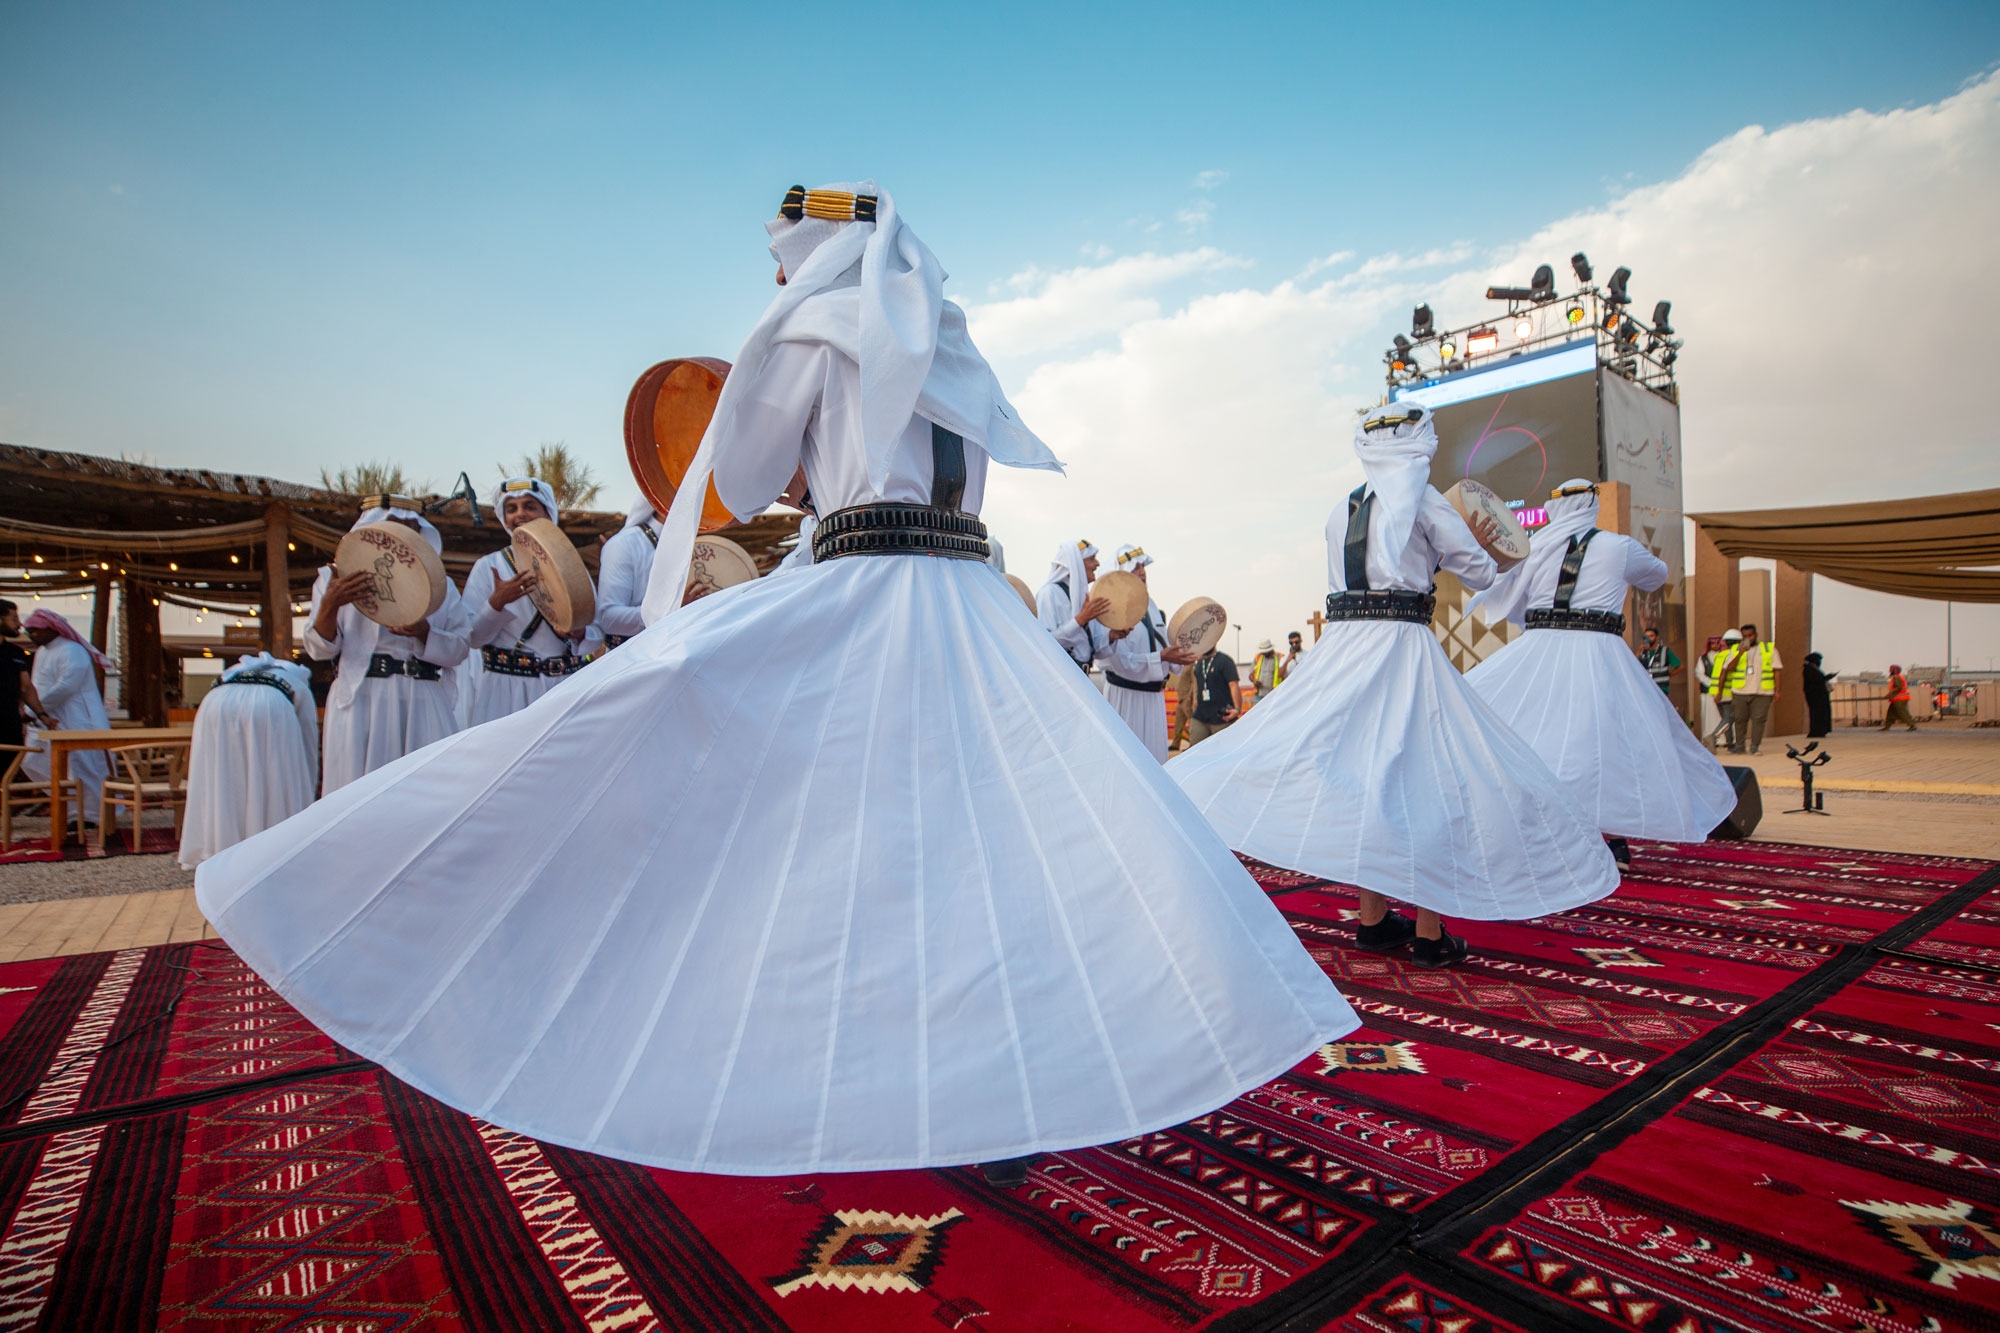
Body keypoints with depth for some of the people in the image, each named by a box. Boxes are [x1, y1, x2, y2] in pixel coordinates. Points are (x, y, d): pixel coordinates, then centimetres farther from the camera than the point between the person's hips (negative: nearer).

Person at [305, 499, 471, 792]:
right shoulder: (338, 578, 11)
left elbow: (461, 646, 6)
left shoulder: (440, 584, 15)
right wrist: (331, 604, -15)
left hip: (425, 709, 2)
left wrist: (424, 632, -14)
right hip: (361, 704, -1)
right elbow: (319, 650, 3)